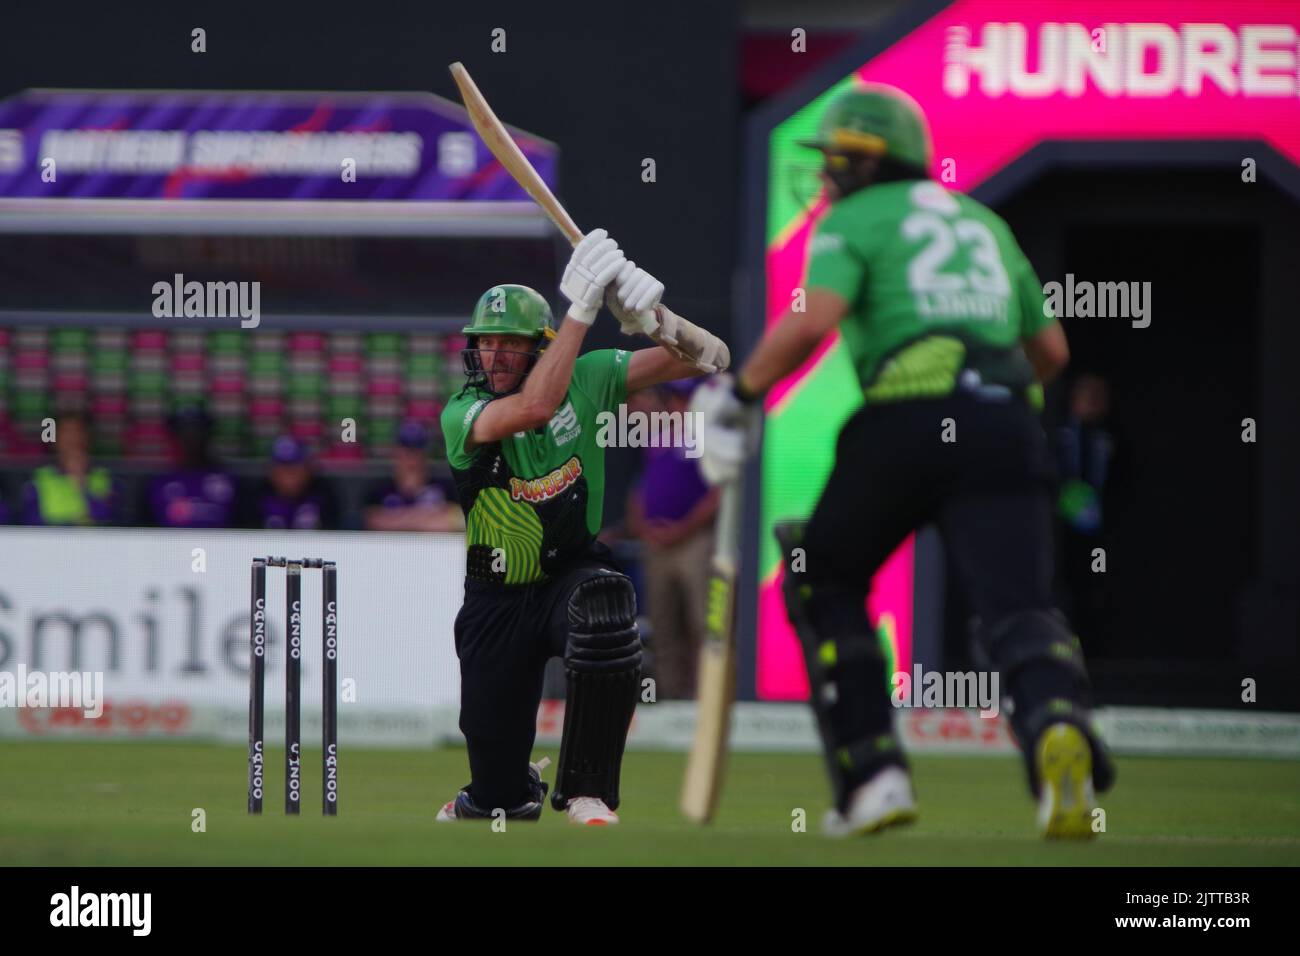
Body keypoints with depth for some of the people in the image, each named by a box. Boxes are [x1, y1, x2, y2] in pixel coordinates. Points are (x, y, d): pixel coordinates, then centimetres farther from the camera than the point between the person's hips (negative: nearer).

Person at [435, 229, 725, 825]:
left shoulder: (583, 379, -7)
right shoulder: (461, 414, -14)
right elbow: (533, 407, -37)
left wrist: (654, 320, -33)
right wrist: (580, 307, -41)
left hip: (575, 570, 0)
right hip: (499, 600, 0)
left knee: (605, 615, -40)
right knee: (499, 793, 1)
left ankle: (587, 794, -23)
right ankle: (515, 789, 44)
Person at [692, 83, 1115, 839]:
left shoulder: (853, 220, 10)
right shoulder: (985, 223, 28)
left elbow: (812, 321, -9)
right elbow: (1052, 348, 32)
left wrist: (739, 396, 2)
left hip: (909, 416, -4)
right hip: (1007, 422, 4)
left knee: (824, 582, 17)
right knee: (1019, 606, -7)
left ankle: (874, 775, 7)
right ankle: (1059, 727, -42)